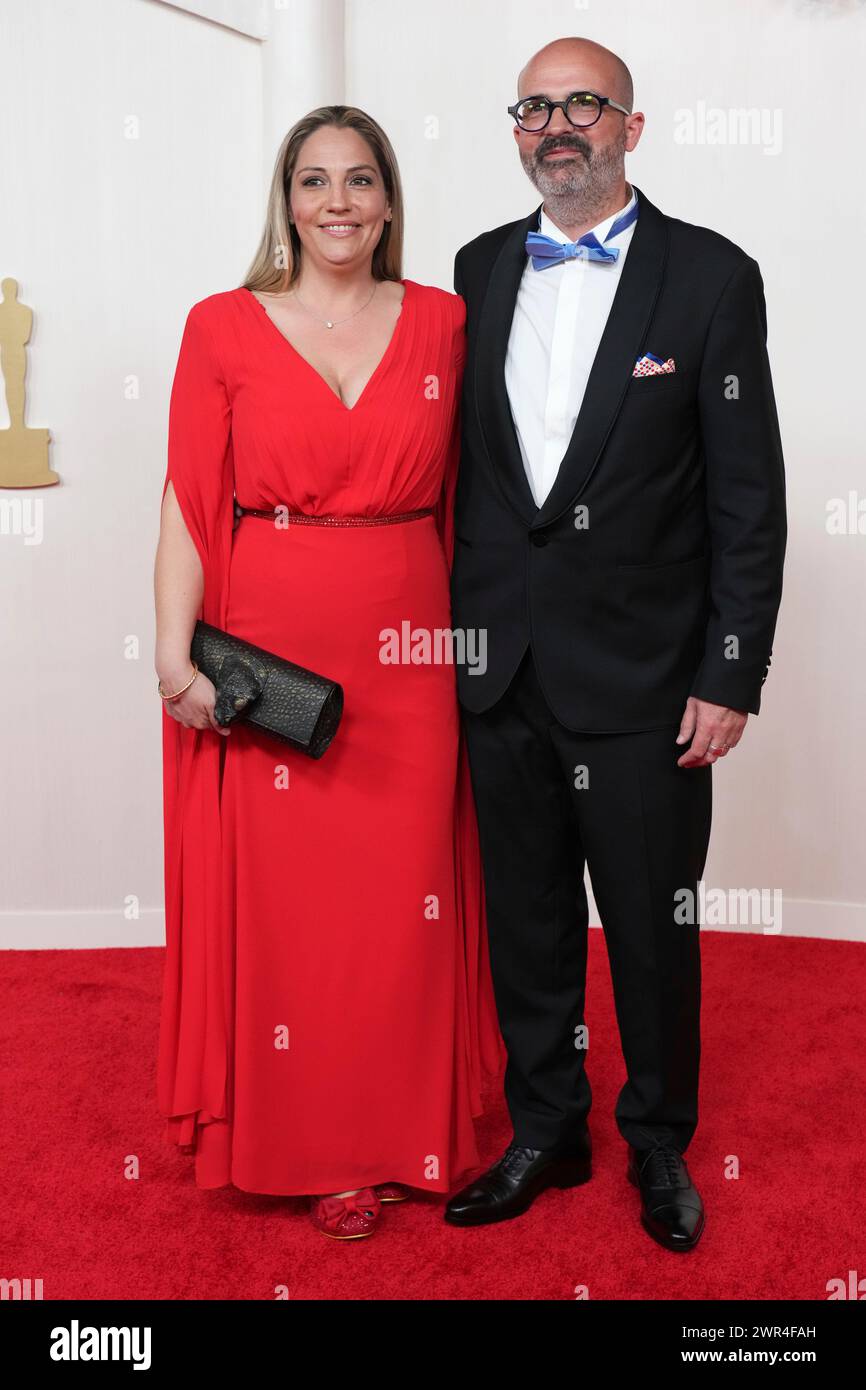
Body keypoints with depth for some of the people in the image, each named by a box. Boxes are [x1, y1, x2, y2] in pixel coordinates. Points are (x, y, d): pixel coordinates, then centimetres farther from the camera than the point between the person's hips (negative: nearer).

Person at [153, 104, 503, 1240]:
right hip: (267, 655, -1)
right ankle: (317, 1144, 25)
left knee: (404, 892, 7)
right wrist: (176, 654, -13)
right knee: (282, 894, 6)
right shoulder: (225, 326, 2)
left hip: (406, 656, 2)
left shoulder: (442, 321, 7)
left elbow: (461, 496, 9)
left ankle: (405, 1131, 27)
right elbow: (189, 502, -3)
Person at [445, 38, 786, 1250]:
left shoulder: (711, 276, -4)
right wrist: (457, 627, 7)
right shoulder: (481, 269, 9)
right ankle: (546, 1132, 34)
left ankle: (660, 1144, 31)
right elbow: (464, 459, 12)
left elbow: (749, 497, -6)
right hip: (500, 670, 4)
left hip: (642, 678, -3)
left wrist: (731, 675, -10)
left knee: (653, 931, 9)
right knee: (526, 922, 15)